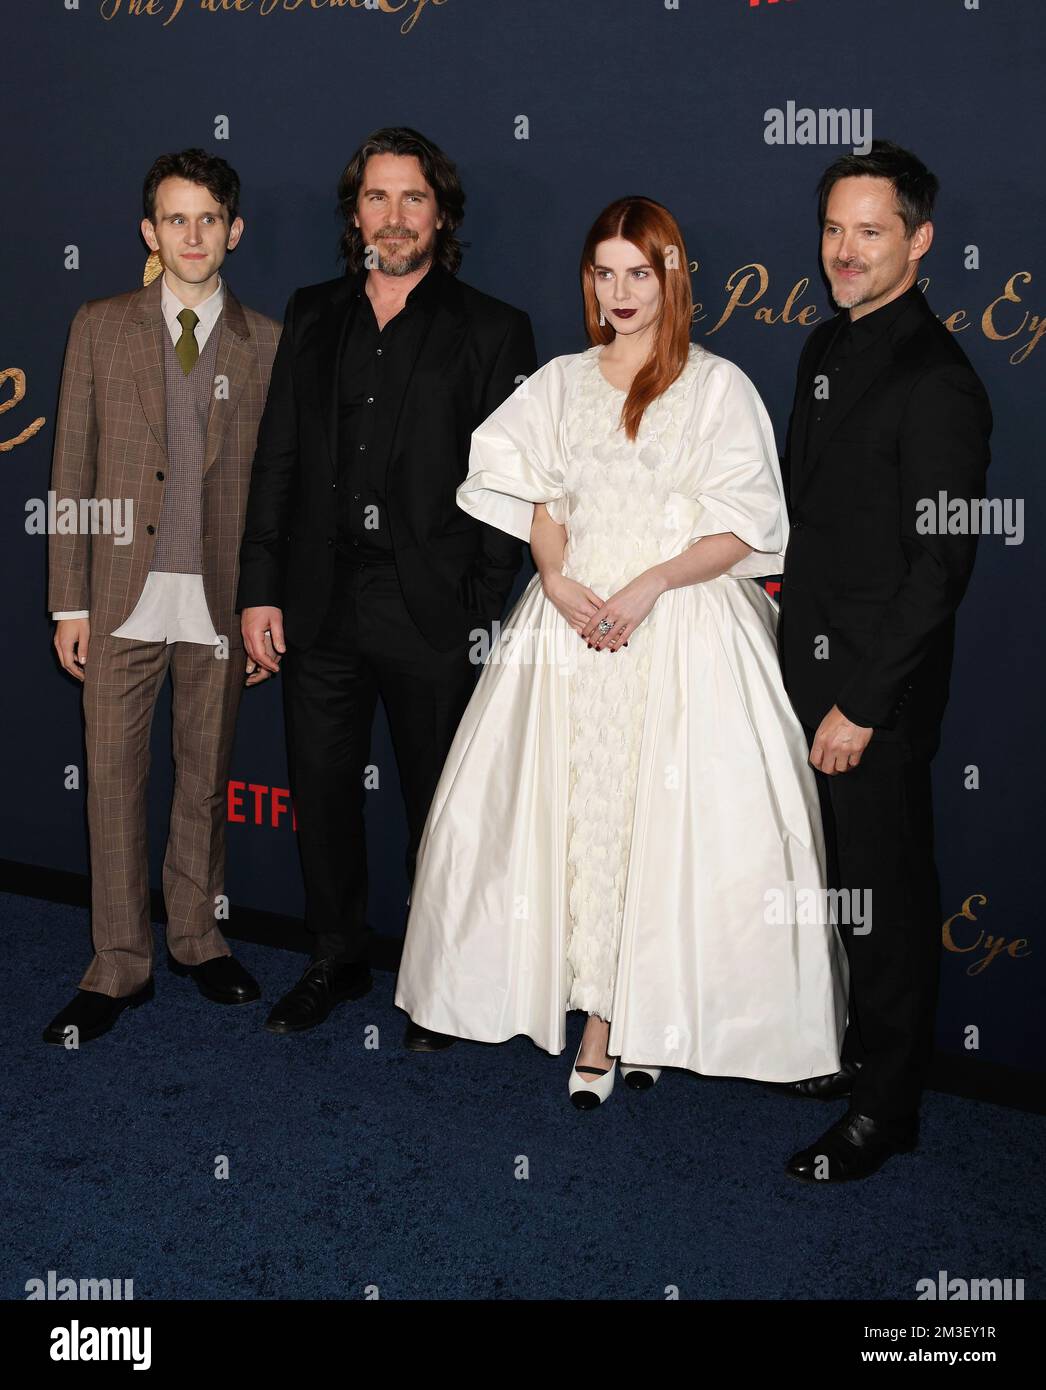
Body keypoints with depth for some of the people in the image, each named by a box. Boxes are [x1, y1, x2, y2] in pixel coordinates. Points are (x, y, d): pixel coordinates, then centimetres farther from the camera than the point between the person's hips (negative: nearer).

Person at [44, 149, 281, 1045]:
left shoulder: (266, 344, 4)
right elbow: (73, 469, 3)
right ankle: (120, 968, 14)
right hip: (123, 596, 0)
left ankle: (197, 937, 29)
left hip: (220, 599, 0)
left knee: (207, 775, 11)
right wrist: (69, 601, -2)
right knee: (114, 776, 3)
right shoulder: (101, 327, 5)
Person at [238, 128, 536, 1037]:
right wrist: (260, 589, 3)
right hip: (319, 609, 4)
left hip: (432, 617, -3)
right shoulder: (312, 317, 11)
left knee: (439, 803, 8)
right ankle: (337, 961, 31)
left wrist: (483, 618, -10)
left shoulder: (492, 331, 1)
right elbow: (277, 460, 10)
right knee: (322, 793, 12)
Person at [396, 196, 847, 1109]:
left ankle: (638, 1017, 9)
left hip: (683, 628, -3)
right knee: (570, 812, -1)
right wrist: (556, 578, -7)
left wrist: (652, 585, -16)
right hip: (573, 620, 3)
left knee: (668, 819, -4)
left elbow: (744, 528, -4)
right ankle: (603, 1016, 9)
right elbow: (542, 503, 13)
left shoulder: (718, 385, 1)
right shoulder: (561, 382, 13)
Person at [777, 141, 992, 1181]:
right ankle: (861, 1050, 37)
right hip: (811, 663, 8)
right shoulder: (827, 347, 10)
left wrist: (861, 703, -19)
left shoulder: (936, 381, -17)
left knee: (886, 892, 4)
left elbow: (942, 566, -20)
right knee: (842, 878, 19)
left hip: (881, 685, -8)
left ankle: (886, 1108, 19)